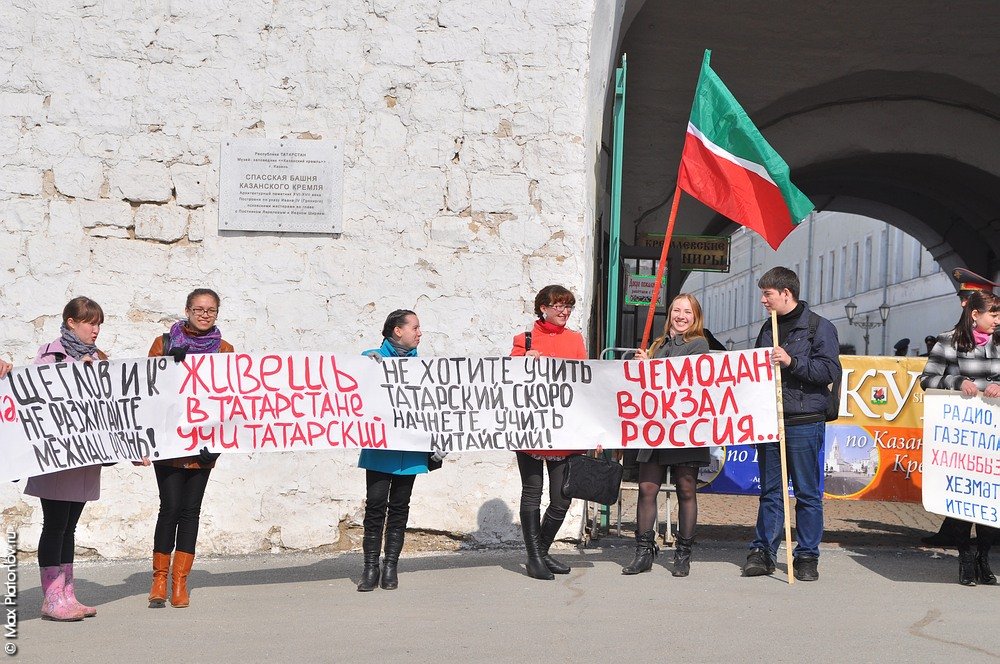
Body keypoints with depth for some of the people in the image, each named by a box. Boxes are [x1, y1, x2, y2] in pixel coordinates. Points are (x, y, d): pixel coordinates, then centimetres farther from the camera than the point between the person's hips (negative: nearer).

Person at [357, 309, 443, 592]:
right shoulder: (372, 357, 1)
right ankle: (371, 567, 2)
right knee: (376, 504, -6)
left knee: (399, 506, 8)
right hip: (380, 448, -3)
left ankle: (391, 566, 15)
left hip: (411, 449, 3)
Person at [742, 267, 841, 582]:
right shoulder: (768, 328, 16)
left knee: (807, 493, 2)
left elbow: (830, 369, -12)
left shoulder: (819, 327, -3)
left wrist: (791, 361, -19)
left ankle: (807, 556, 9)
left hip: (805, 423, -5)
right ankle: (763, 552, 14)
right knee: (769, 491, 9)